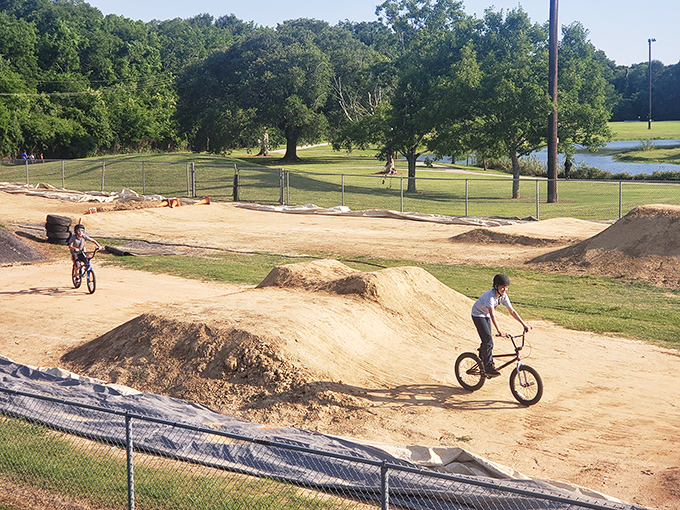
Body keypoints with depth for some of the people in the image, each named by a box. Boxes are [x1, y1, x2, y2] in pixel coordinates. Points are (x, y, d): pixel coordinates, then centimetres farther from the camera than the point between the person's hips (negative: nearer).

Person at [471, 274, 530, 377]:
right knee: (488, 340, -16)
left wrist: (524, 324, -9)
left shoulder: (503, 296, -11)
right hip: (478, 315, -7)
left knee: (487, 340, 9)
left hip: (486, 316, 7)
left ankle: (482, 361, 30)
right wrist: (499, 330, -50)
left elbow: (512, 311, -6)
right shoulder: (490, 295, -33)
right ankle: (489, 368, -13)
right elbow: (492, 314, -41)